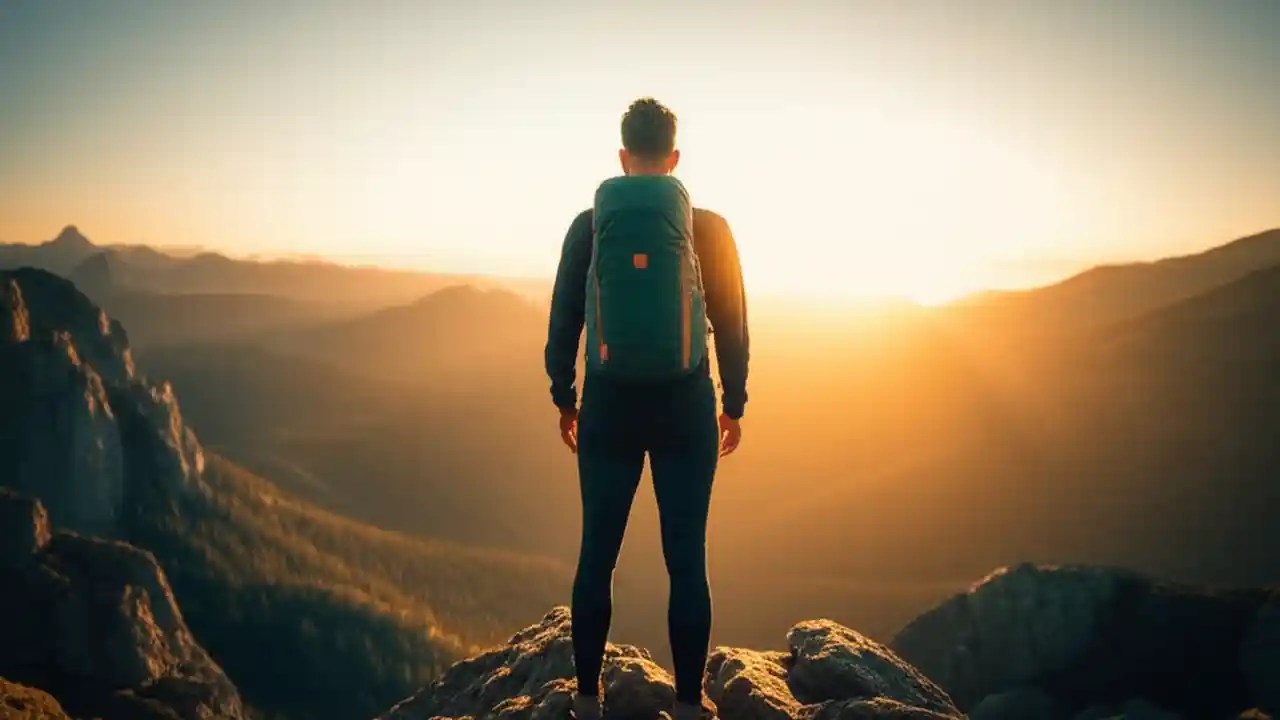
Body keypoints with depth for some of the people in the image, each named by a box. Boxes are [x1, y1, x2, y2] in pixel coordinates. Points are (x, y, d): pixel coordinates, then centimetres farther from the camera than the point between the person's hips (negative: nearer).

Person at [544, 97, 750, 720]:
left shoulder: (588, 226, -1)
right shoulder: (710, 229, -3)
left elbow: (563, 322, 2)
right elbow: (732, 325, 0)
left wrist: (564, 399, 13)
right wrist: (734, 404, 11)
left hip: (608, 409, 1)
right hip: (686, 411, 0)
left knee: (597, 555, 11)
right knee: (686, 561, 5)